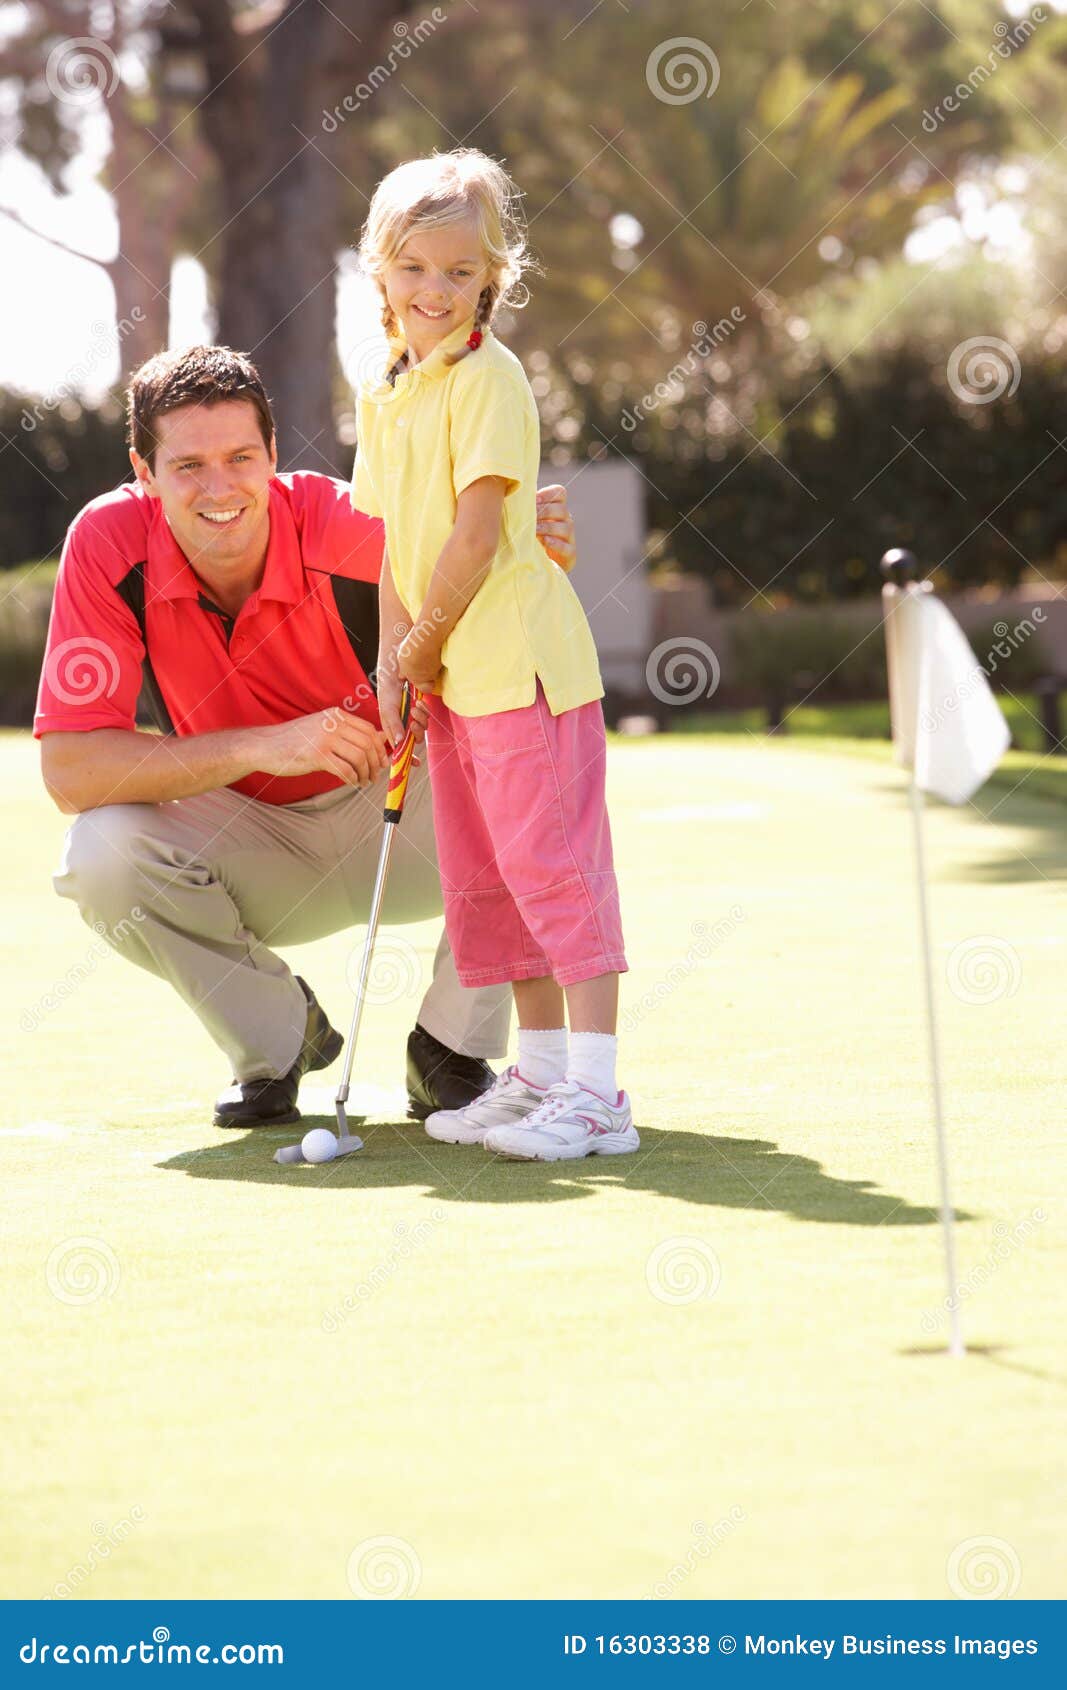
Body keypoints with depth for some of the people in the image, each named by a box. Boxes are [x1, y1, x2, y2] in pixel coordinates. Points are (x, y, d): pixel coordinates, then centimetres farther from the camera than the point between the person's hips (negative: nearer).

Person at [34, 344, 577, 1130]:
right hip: (251, 844, 1)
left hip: (397, 821, -1)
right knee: (103, 852, -29)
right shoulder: (111, 543, -22)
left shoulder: (348, 531, -26)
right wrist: (259, 748, -37)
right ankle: (278, 1040, -1)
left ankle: (451, 1051, -6)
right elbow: (68, 769, -26)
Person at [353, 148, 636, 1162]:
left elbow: (474, 535, -17)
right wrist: (395, 662, 4)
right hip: (448, 674, 9)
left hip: (521, 660, -9)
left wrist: (426, 646, -8)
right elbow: (396, 544, 14)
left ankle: (595, 1095, -9)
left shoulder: (489, 377, -12)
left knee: (551, 864, -10)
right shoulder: (385, 396, 14)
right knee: (483, 877, 14)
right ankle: (542, 1071, 23)